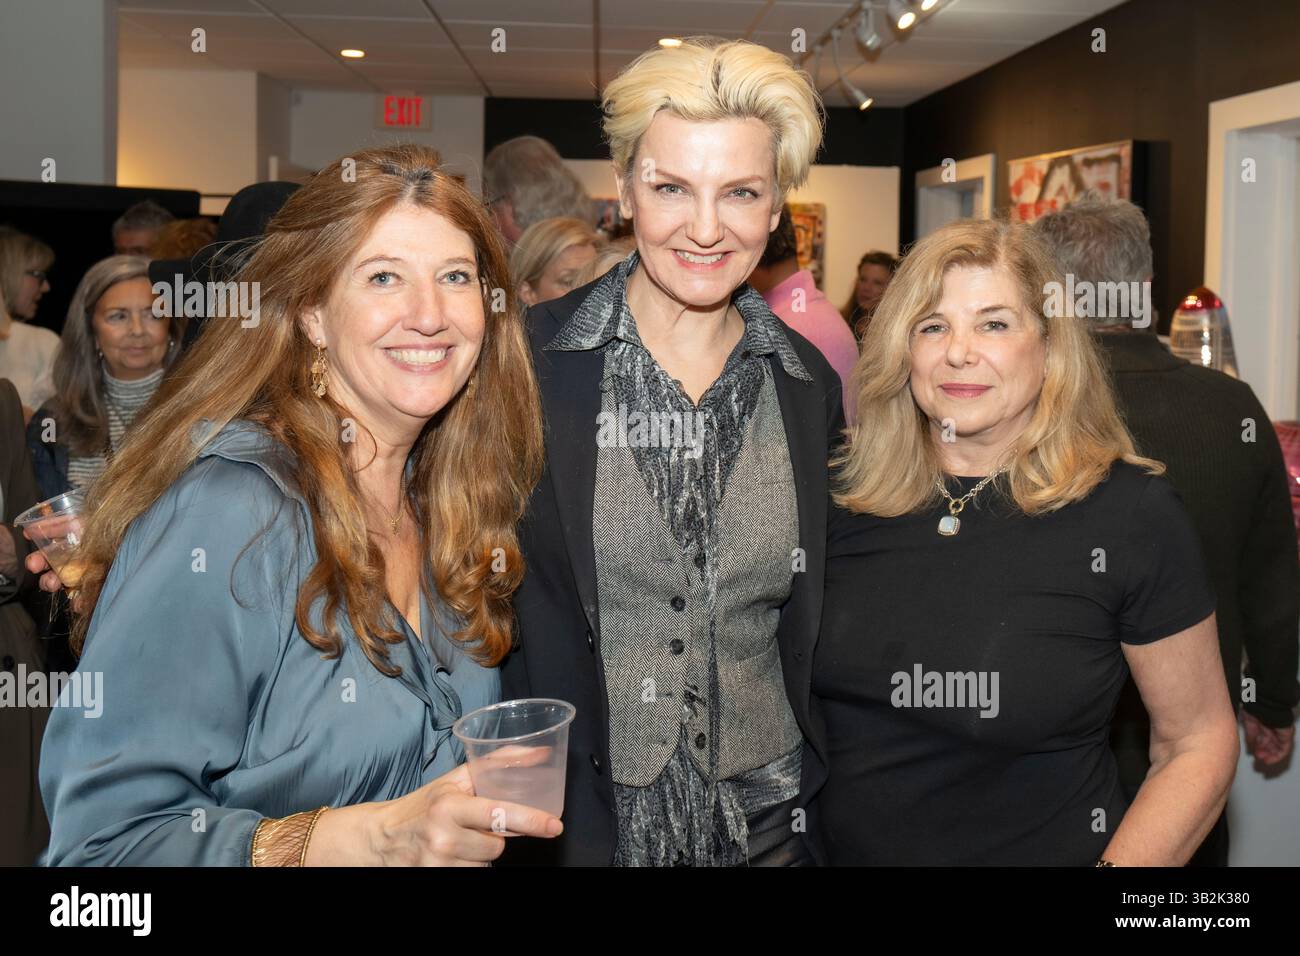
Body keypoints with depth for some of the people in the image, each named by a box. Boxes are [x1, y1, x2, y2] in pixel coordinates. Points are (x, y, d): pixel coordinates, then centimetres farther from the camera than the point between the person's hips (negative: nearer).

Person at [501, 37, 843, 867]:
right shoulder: (526, 362, -10)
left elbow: (807, 621, 9)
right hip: (571, 825, -2)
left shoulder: (811, 386, 0)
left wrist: (817, 793, 6)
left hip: (765, 827, 3)